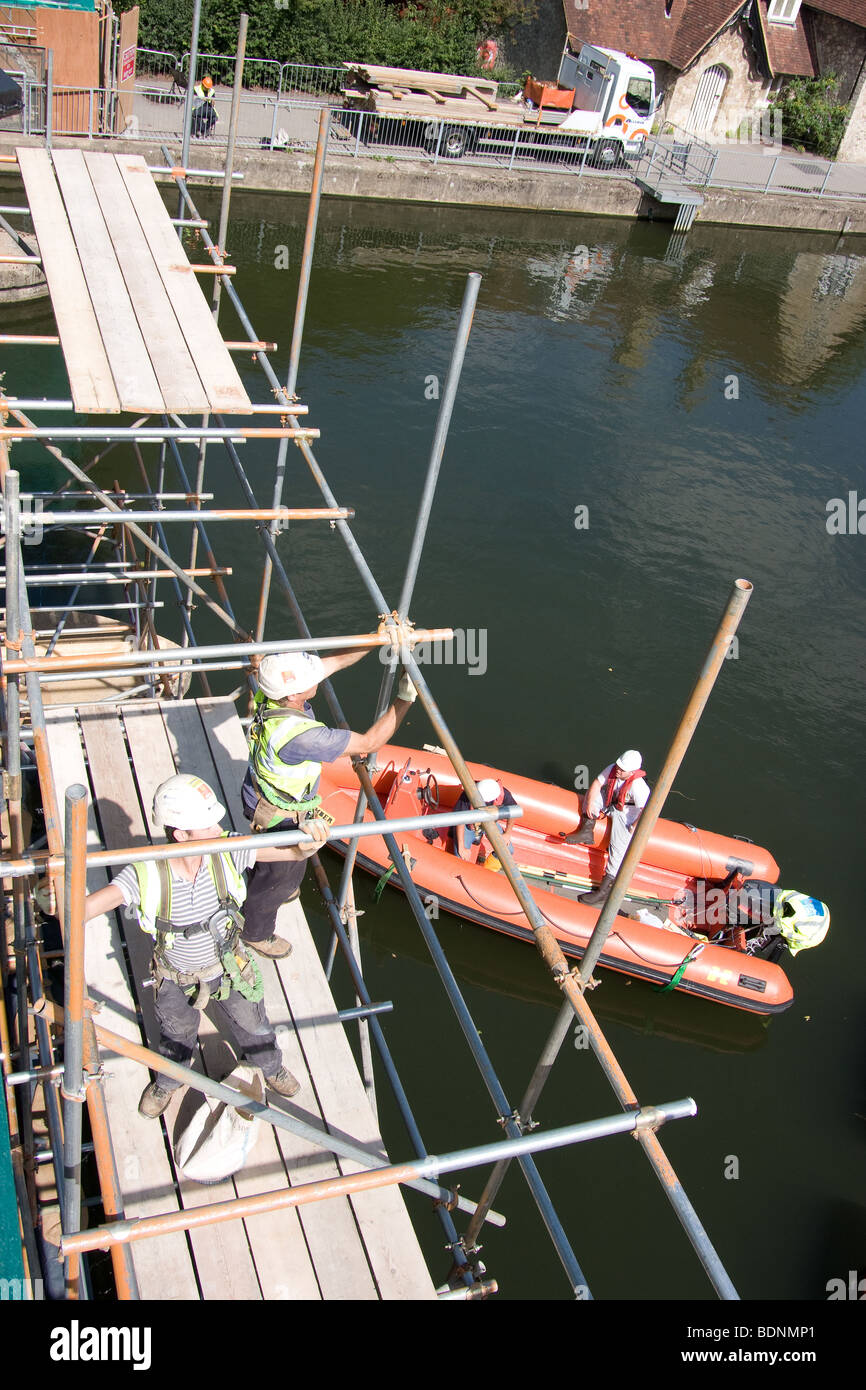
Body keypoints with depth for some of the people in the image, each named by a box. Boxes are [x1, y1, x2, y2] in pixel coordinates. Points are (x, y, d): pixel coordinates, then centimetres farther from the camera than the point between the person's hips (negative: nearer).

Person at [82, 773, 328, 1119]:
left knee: (253, 1026, 29)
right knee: (175, 1038, 30)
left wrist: (306, 846, -54)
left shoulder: (226, 851, -31)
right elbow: (87, 907, -42)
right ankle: (167, 1082, 66)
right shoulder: (147, 873, -36)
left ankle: (271, 1068, 64)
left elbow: (288, 850, -29)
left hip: (229, 970, 1)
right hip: (176, 980, -1)